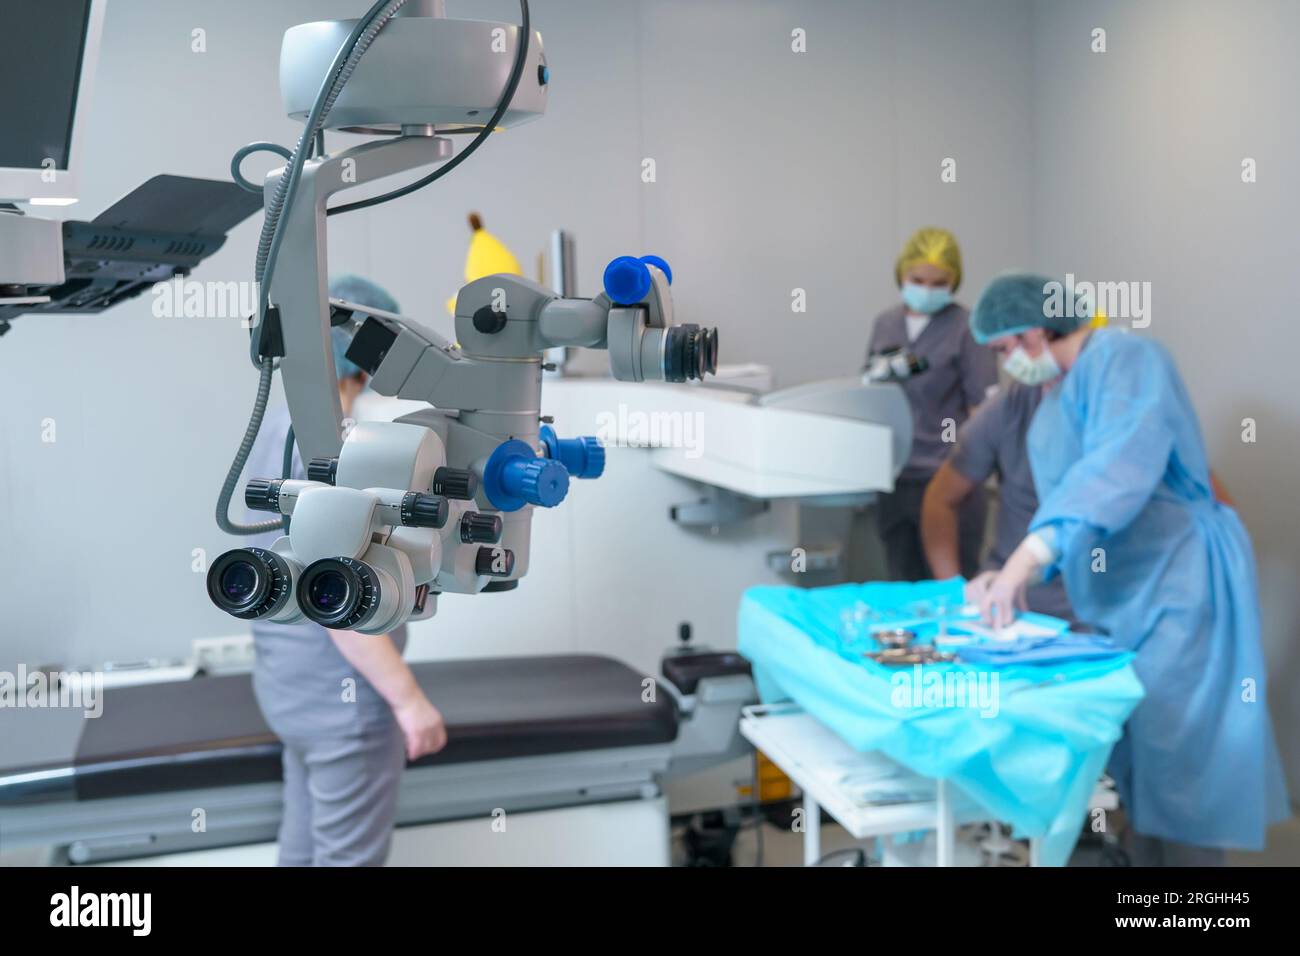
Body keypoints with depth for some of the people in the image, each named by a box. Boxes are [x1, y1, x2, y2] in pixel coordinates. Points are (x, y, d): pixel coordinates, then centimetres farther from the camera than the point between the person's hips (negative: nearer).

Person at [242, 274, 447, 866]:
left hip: (290, 681, 9)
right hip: (340, 691, -9)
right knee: (349, 857, 4)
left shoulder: (275, 428, 8)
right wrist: (408, 696, -22)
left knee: (303, 846, 20)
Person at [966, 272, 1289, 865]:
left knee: (1173, 759, -4)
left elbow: (1119, 466, -33)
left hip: (1176, 586, -9)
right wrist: (1015, 574, 9)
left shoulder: (1122, 359, -16)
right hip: (1121, 597, 9)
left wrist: (1028, 555, -39)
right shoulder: (1056, 393, 14)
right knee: (1132, 754, 14)